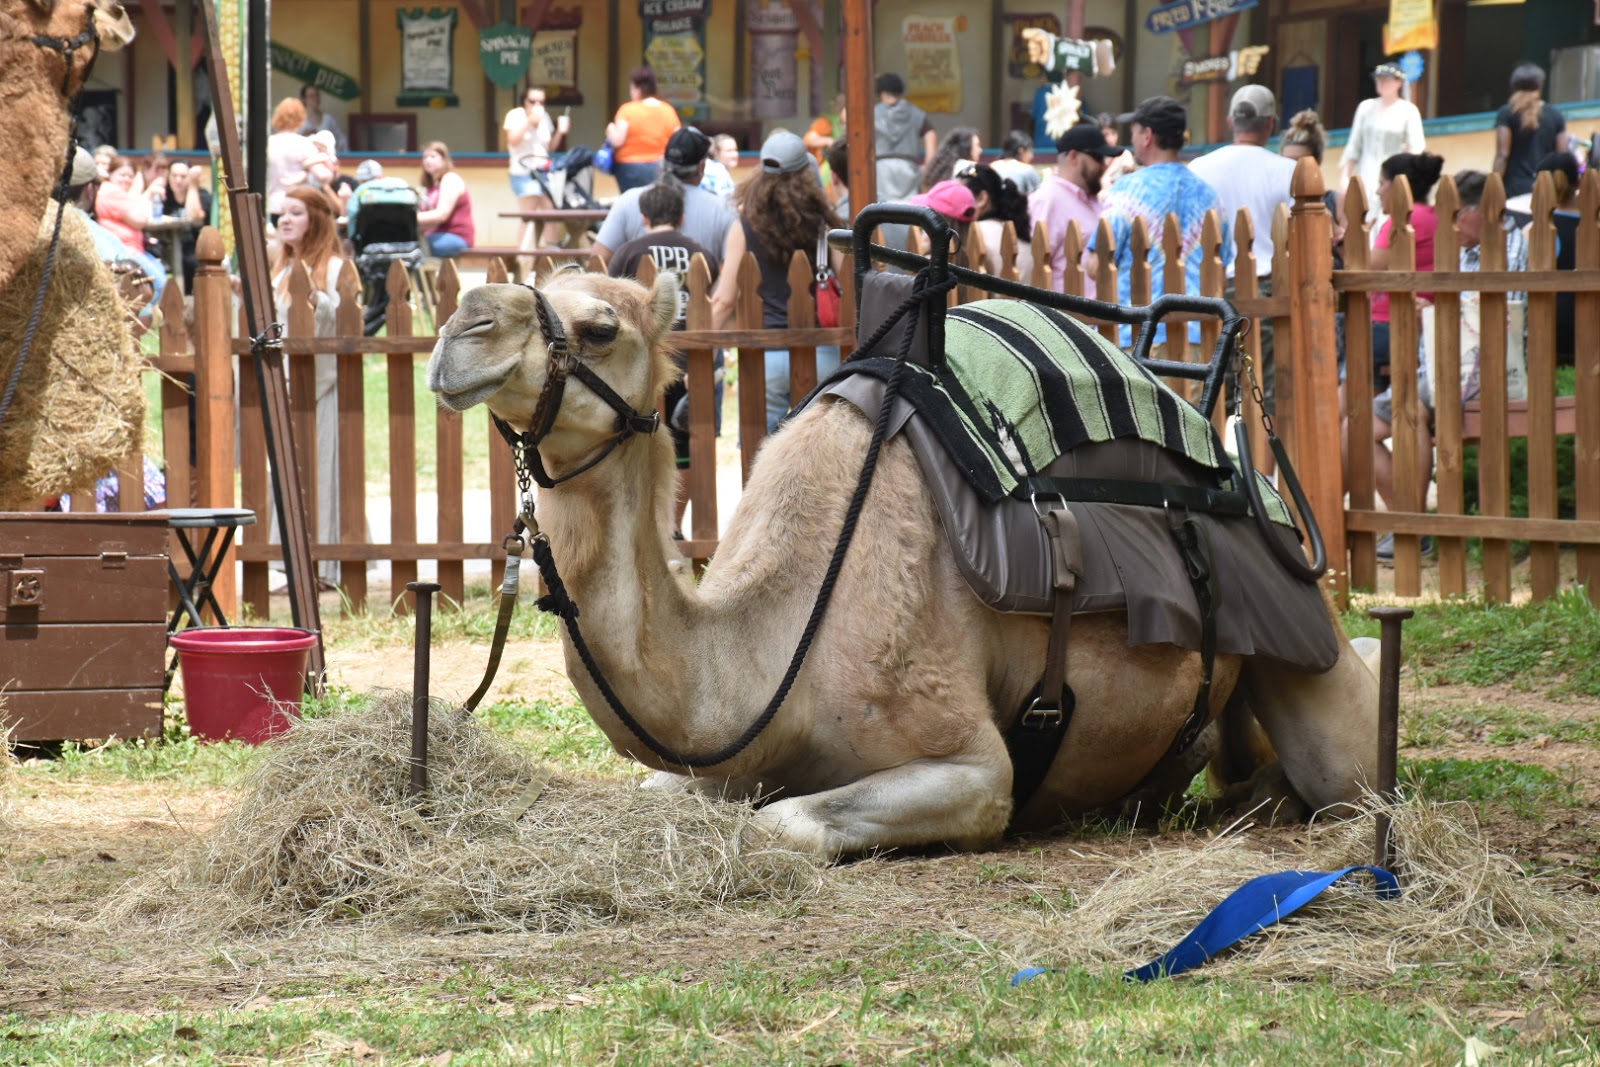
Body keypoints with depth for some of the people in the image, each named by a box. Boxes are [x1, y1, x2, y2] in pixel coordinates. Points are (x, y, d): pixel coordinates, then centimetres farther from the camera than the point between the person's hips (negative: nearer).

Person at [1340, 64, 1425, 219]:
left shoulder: (1408, 111, 1)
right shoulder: (1366, 107, 11)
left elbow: (1416, 150, -4)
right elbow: (1353, 146, 14)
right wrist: (1344, 176, 8)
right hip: (1366, 178, 3)